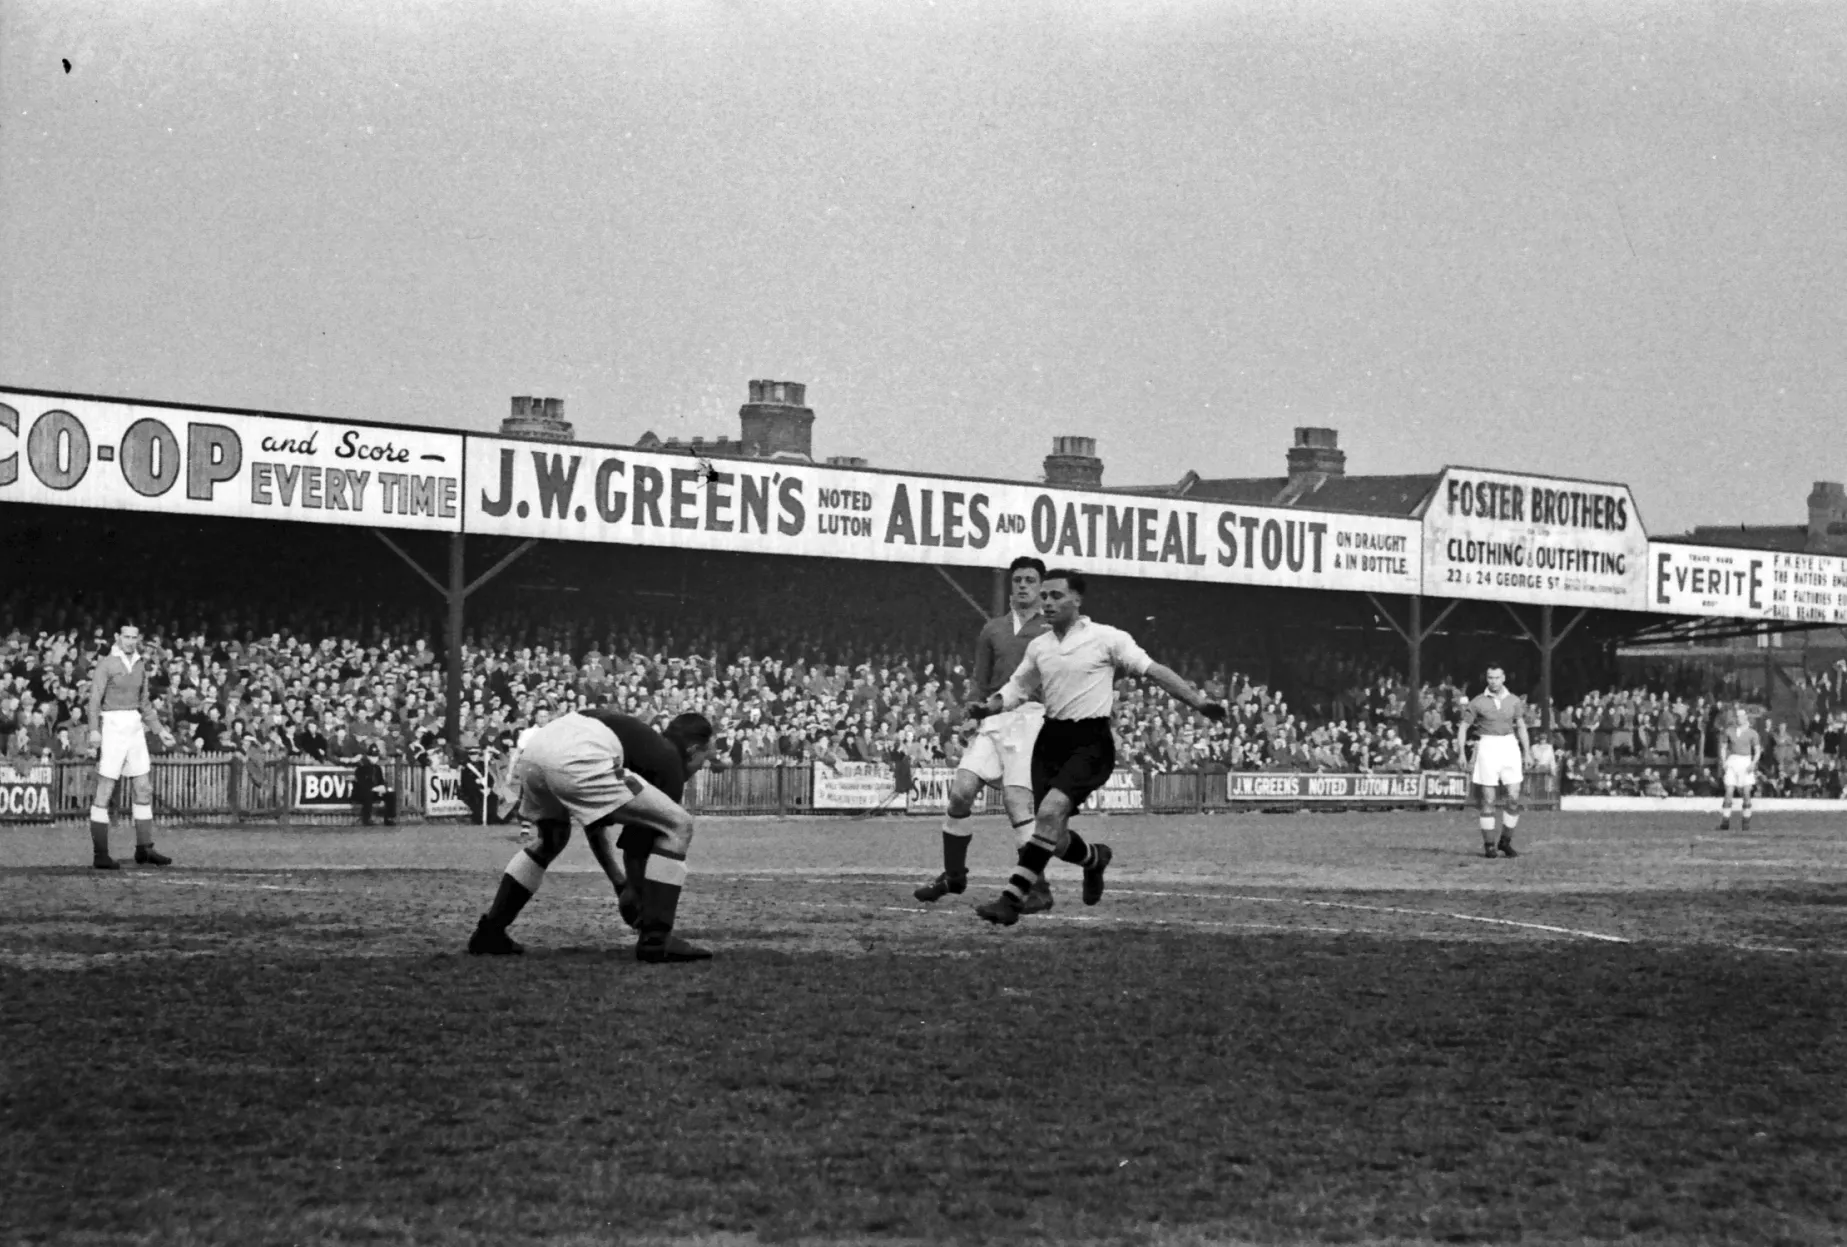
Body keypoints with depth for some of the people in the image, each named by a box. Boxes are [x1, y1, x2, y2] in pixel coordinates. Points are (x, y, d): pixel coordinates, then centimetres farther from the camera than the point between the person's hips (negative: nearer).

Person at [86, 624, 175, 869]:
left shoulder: (140, 665, 13)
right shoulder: (106, 664, -7)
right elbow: (95, 699, -15)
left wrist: (160, 730, 19)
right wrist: (94, 730, -28)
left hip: (135, 728, 7)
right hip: (112, 727, -7)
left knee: (144, 789, 7)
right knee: (104, 792, -5)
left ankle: (144, 849, 14)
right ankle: (100, 855, -4)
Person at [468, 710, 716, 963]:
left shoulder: (642, 738, 36)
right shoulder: (670, 764, 15)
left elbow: (593, 816, 41)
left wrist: (619, 883, 43)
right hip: (576, 761, -9)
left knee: (550, 841, 37)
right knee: (678, 827, 4)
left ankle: (489, 932, 34)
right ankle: (656, 940, 1)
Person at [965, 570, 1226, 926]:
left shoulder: (1107, 638, -4)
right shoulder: (1039, 646, 11)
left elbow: (1154, 671, -4)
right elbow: (1017, 689, 21)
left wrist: (1199, 702, -11)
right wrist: (988, 707, 0)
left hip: (1090, 740, -5)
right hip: (1051, 738, 5)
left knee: (1050, 813, -24)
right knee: (1055, 839, 2)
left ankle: (1013, 899, -23)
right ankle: (1094, 858, 36)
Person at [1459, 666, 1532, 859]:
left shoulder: (1514, 702, 8)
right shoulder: (1478, 703, 0)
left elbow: (1521, 727, 14)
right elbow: (1464, 727, 3)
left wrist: (1527, 753, 8)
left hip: (1509, 747, 2)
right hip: (1487, 747, -2)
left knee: (1513, 797, -4)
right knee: (1488, 799, -2)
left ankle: (1505, 842, 10)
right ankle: (1489, 845, 4)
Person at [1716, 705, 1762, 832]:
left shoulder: (1751, 733, 0)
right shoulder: (1729, 730, 5)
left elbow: (1758, 750, 3)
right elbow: (1724, 747, 13)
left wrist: (1753, 763, -12)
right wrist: (1724, 762, 1)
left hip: (1746, 762, -1)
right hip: (1732, 760, 1)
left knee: (1746, 793, -3)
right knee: (1728, 791, -7)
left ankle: (1747, 822, 7)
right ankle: (1725, 822, -6)